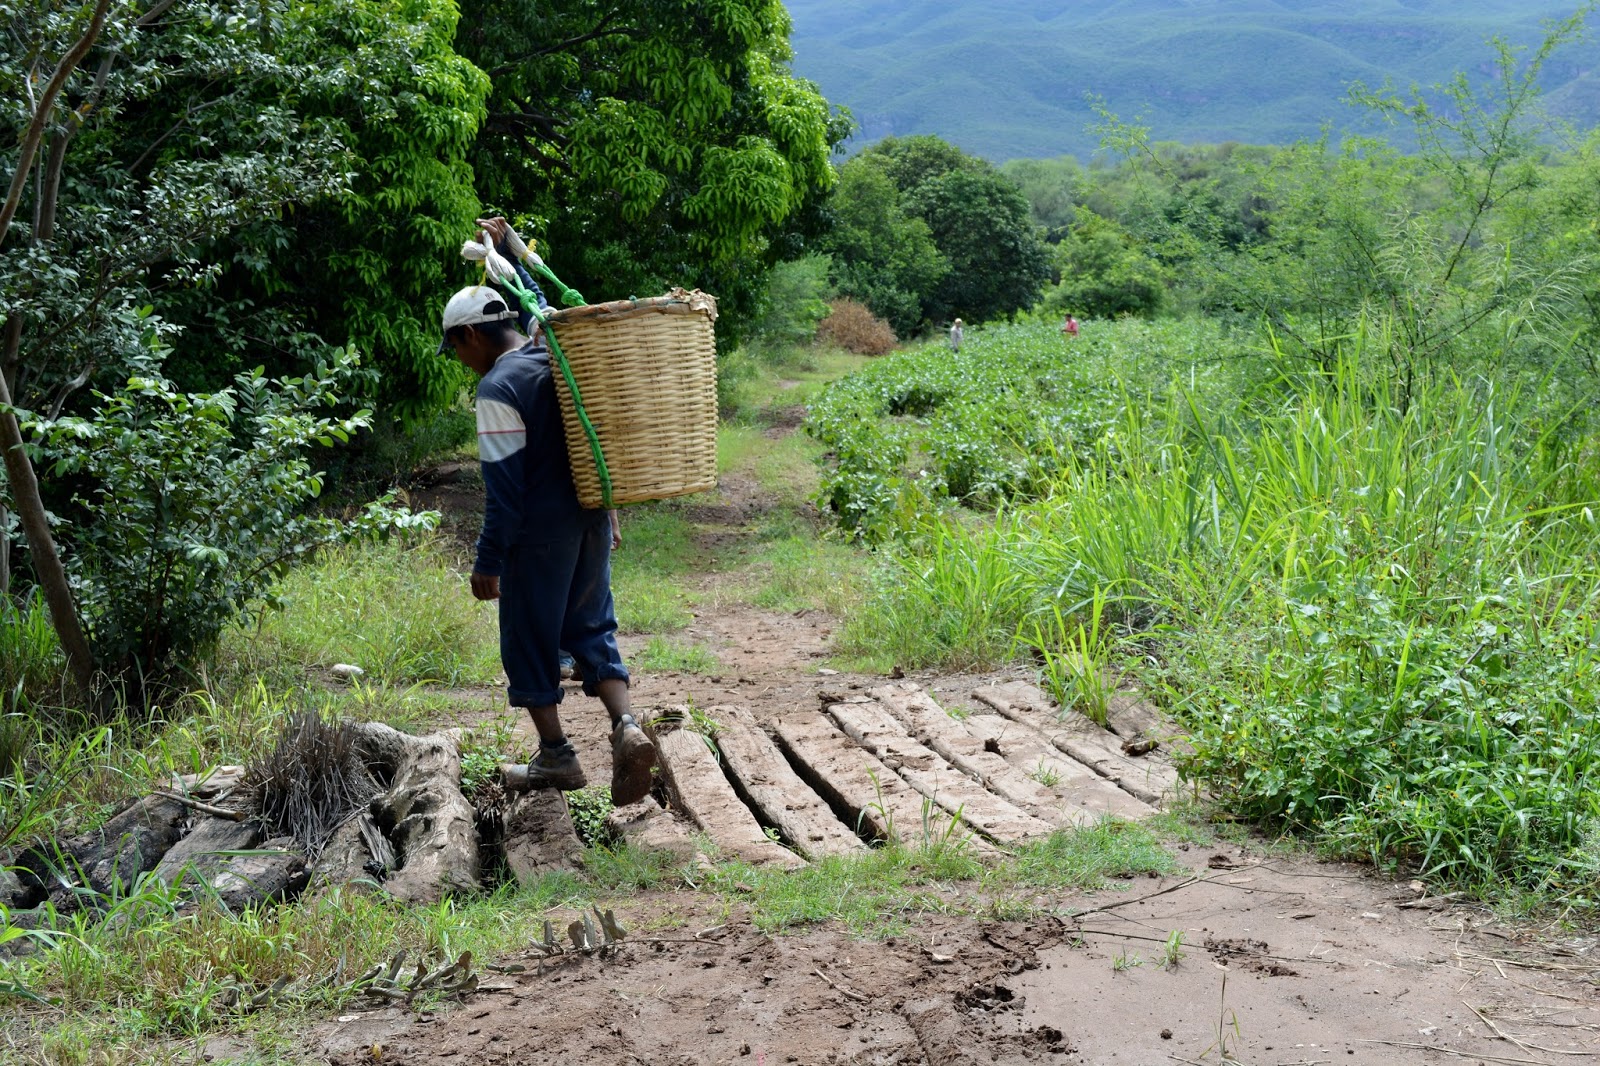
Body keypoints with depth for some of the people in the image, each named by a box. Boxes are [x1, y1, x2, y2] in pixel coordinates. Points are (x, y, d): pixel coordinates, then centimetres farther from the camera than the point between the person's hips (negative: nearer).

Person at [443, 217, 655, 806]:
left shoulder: (498, 387, -16)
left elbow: (503, 487, -18)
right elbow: (539, 302, 29)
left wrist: (488, 561, -13)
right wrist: (505, 247, 35)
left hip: (540, 530, -8)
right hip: (592, 516, 8)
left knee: (530, 640, 7)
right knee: (591, 628, 15)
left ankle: (556, 756, 16)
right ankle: (626, 727, -3)